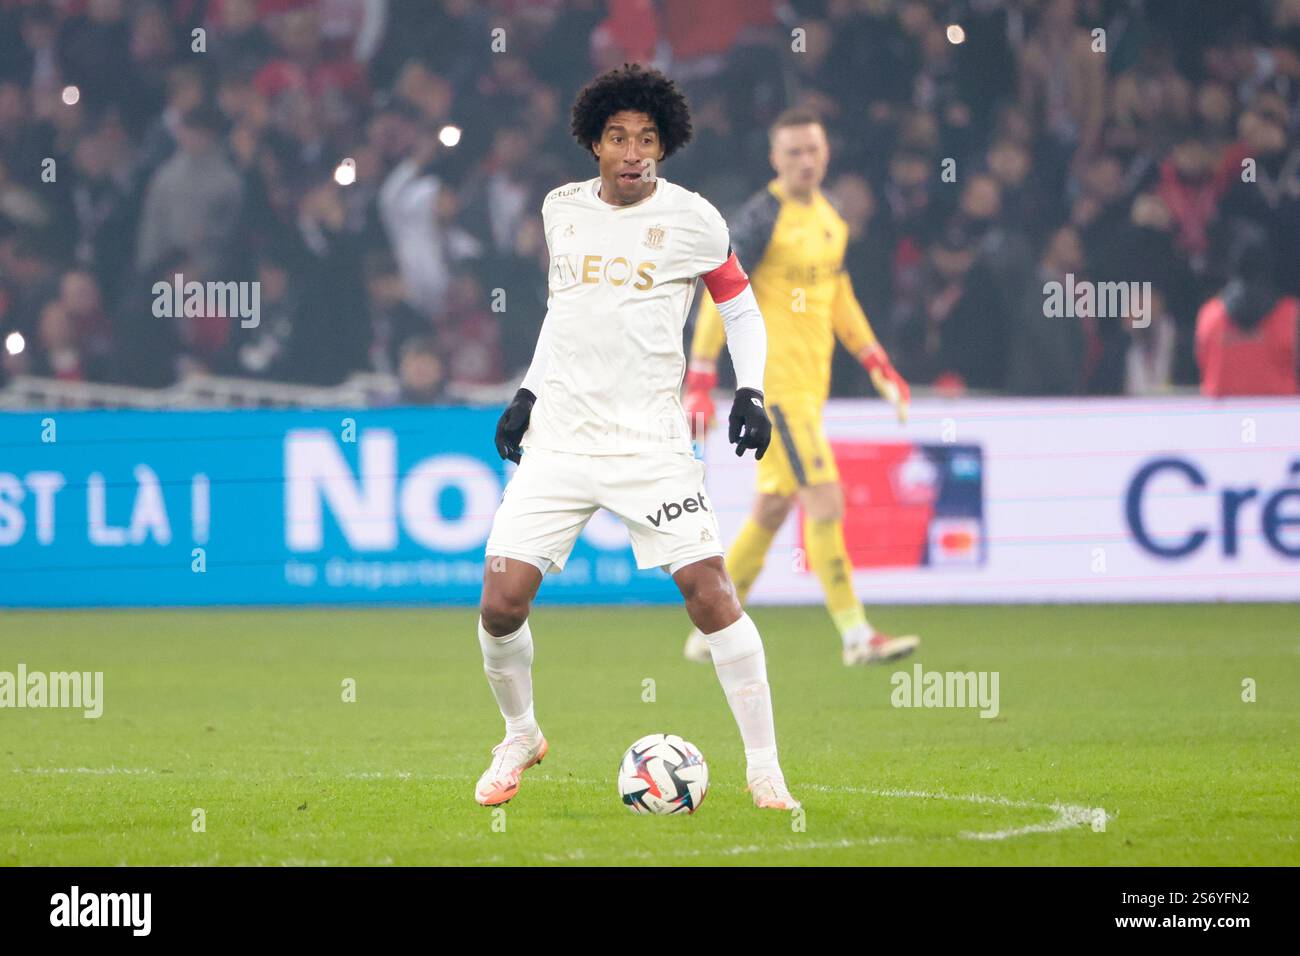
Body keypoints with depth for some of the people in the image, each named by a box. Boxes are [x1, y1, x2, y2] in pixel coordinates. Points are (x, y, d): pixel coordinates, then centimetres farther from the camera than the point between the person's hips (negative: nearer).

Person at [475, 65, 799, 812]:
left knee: (710, 590, -13)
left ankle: (764, 768, -4)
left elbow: (740, 307, 9)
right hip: (559, 436, 3)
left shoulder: (691, 219, -2)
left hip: (651, 442, -3)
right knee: (502, 599, -7)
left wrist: (751, 392, -5)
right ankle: (521, 737, 20)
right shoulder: (562, 210, 9)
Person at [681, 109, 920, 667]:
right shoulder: (762, 218, -12)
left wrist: (877, 364, 18)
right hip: (776, 380, -8)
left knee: (771, 510, 12)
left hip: (811, 381, 8)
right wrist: (699, 383, -15)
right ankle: (855, 636, -11)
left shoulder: (829, 218, 13)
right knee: (825, 501, -13)